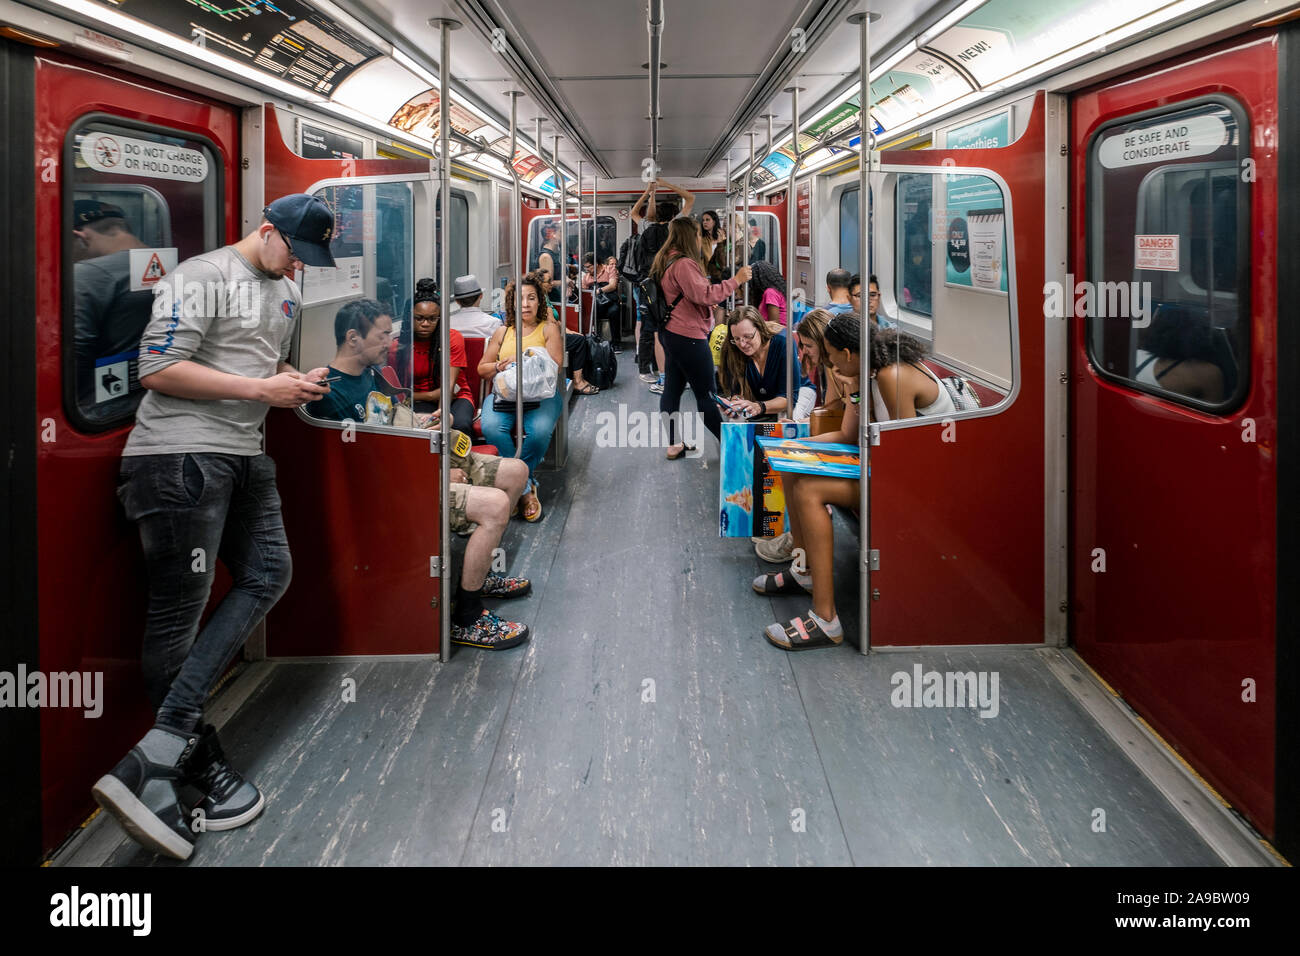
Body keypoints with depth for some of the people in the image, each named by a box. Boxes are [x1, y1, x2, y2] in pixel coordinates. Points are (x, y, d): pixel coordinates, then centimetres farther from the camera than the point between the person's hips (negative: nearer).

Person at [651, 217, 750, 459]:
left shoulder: (666, 262, 12)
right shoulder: (684, 264, -19)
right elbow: (703, 294, -25)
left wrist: (707, 303, 18)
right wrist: (735, 281, -21)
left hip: (672, 334, 10)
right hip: (689, 337, -10)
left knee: (672, 390, 10)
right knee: (706, 393, -2)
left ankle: (672, 445, 16)